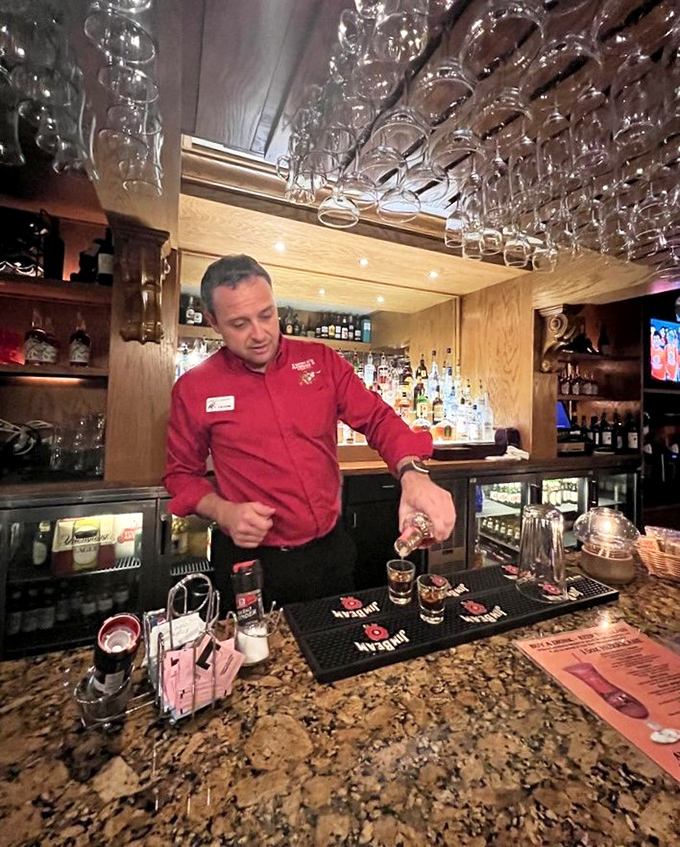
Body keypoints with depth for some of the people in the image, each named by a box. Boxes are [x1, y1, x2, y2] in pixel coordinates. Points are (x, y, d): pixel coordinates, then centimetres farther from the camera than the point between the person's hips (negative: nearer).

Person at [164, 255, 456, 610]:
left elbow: (378, 418, -7)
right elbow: (181, 473, 4)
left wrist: (413, 474, -26)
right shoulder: (194, 388, -6)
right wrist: (223, 512, -15)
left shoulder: (321, 360, -4)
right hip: (250, 559, -1)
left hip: (331, 550, 3)